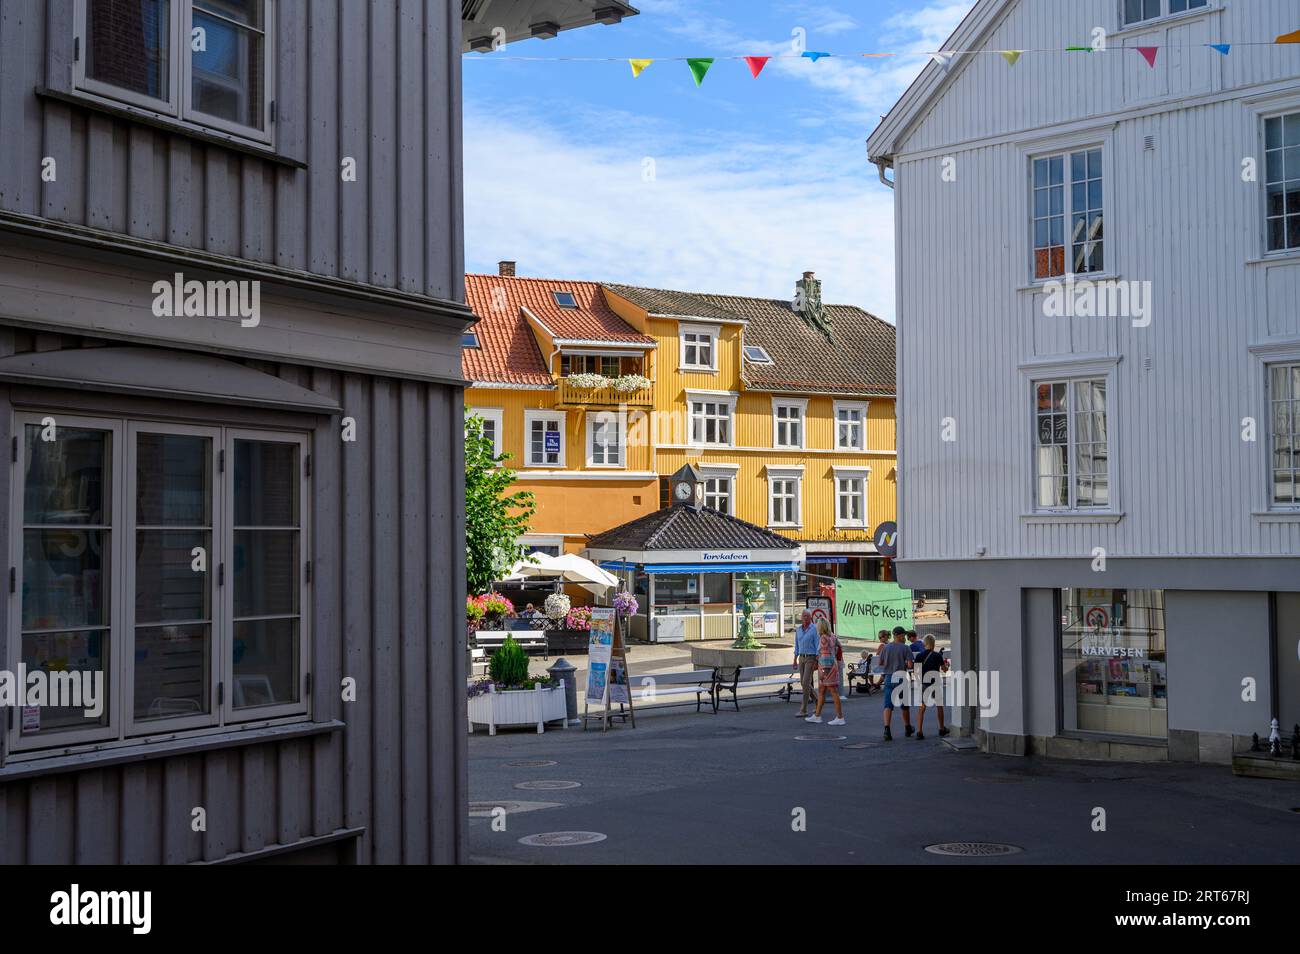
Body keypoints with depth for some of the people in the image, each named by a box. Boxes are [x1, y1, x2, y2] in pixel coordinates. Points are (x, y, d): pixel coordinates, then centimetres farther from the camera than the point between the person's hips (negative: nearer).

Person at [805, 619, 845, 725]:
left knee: (833, 692, -6)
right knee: (821, 692, 16)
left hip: (826, 667, -10)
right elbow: (839, 653, 15)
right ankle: (817, 716, 23)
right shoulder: (832, 636, 10)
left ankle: (840, 718, -4)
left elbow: (826, 655, -20)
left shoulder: (823, 638, -16)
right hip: (833, 665, 10)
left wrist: (823, 671, -19)